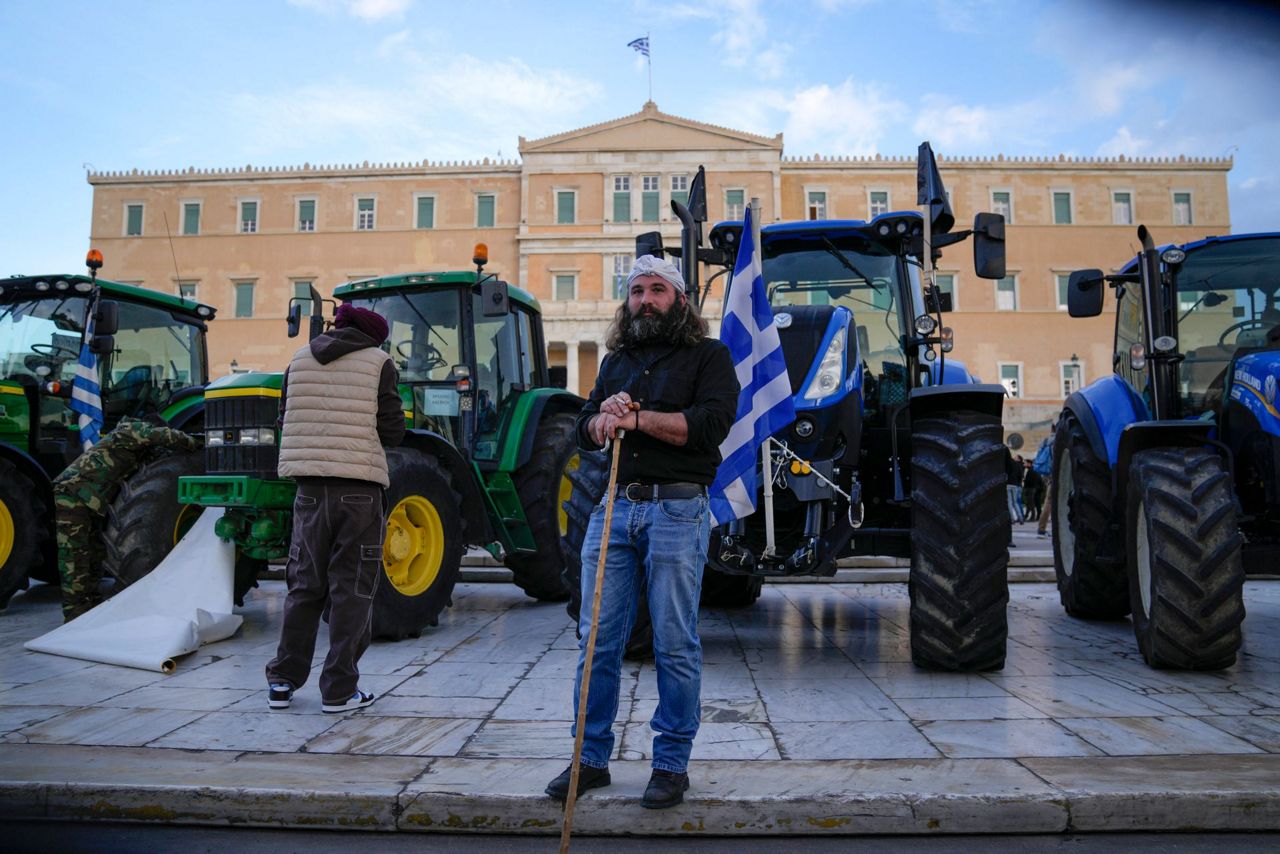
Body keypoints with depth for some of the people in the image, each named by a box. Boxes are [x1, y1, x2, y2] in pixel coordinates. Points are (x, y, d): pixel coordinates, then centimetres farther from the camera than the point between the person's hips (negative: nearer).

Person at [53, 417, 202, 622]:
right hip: (73, 494, -10)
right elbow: (168, 436, -16)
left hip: (88, 501, 10)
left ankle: (92, 610, 21)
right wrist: (196, 445, -3)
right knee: (75, 557, -8)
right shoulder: (133, 429, -7)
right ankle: (75, 618, -6)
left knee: (93, 555, 13)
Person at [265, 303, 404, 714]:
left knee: (305, 584, 15)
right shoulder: (379, 363, -3)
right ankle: (340, 690, 7)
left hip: (310, 486, 4)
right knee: (352, 589, 4)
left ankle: (283, 681, 20)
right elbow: (392, 431, -6)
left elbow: (285, 419, 14)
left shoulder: (300, 359, 10)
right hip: (360, 486, -4)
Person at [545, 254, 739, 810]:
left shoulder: (708, 356, 4)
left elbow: (711, 424, -12)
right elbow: (585, 431, 14)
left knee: (674, 644, 2)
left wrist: (637, 417, -13)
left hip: (676, 510, -5)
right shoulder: (616, 361, 21)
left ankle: (671, 763, 16)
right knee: (597, 638, 6)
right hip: (613, 508, 5)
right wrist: (605, 413, -9)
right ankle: (591, 757, 20)